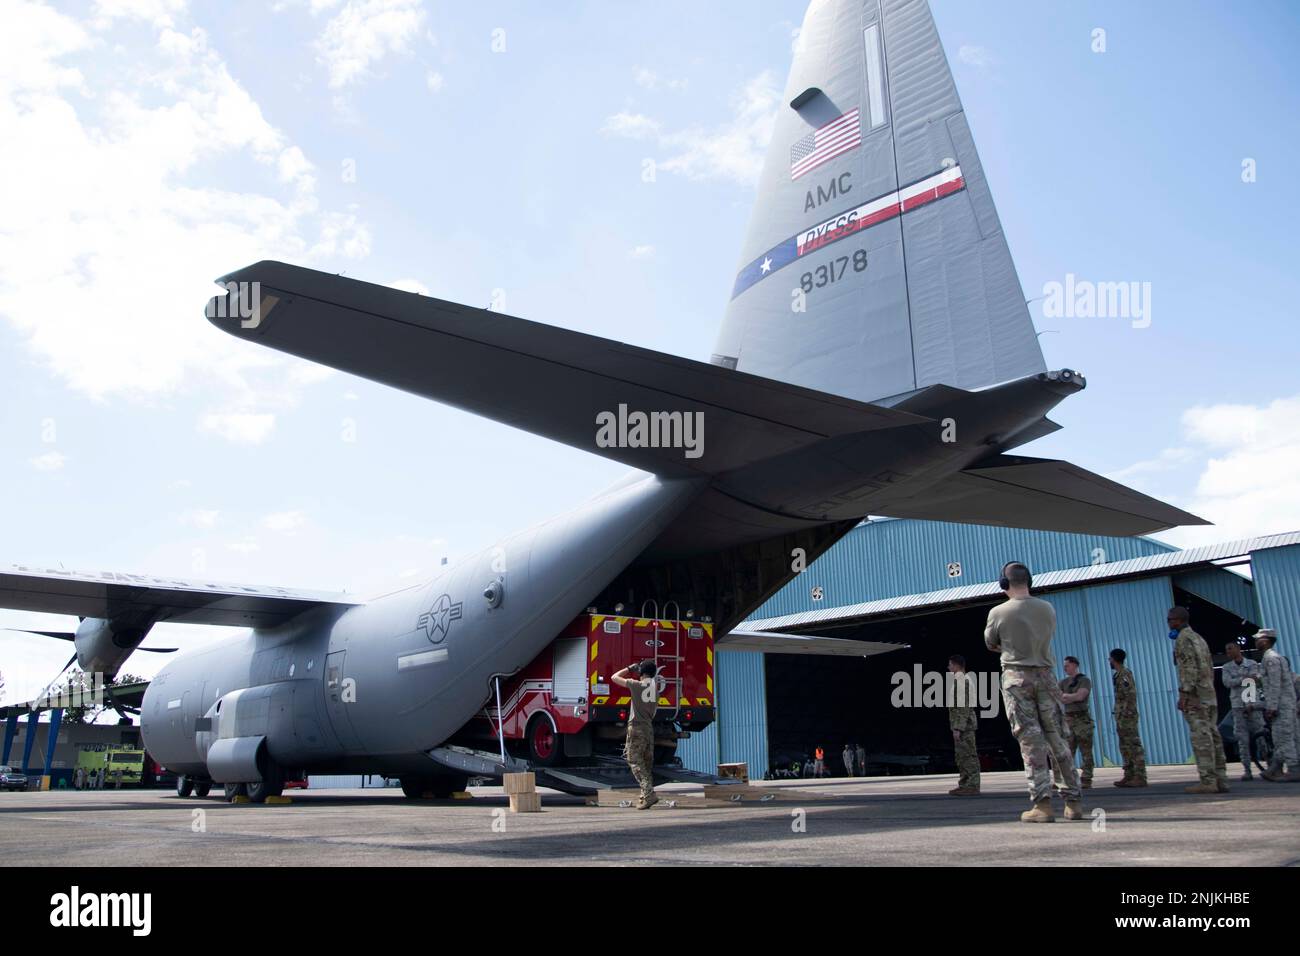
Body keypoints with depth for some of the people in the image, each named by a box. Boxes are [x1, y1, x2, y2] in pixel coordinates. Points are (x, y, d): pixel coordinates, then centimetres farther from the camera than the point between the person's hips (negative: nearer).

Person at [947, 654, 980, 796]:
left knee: (968, 755, -8)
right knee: (962, 755, 12)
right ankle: (964, 785, 16)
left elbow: (963, 706, -20)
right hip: (965, 724, 11)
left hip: (963, 724, -11)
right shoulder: (964, 680, 19)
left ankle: (972, 786, -7)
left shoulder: (961, 680, -14)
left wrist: (958, 728, -22)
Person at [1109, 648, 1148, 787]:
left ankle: (1140, 777, -7)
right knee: (1125, 747, 11)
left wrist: (1127, 714, -21)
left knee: (1134, 746, -7)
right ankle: (1129, 776, 15)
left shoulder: (1125, 674, -12)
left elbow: (1131, 695, -19)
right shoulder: (1119, 675, 16)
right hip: (1121, 717, 10)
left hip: (1127, 716, -10)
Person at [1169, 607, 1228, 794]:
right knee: (1213, 737, 6)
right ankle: (1220, 779, 6)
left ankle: (1208, 781, -13)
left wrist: (1183, 694, -19)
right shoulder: (1199, 638, 21)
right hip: (1209, 695, 9)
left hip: (1194, 696, -9)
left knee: (1201, 738, -10)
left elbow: (1189, 668, -17)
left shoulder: (1183, 638, -7)